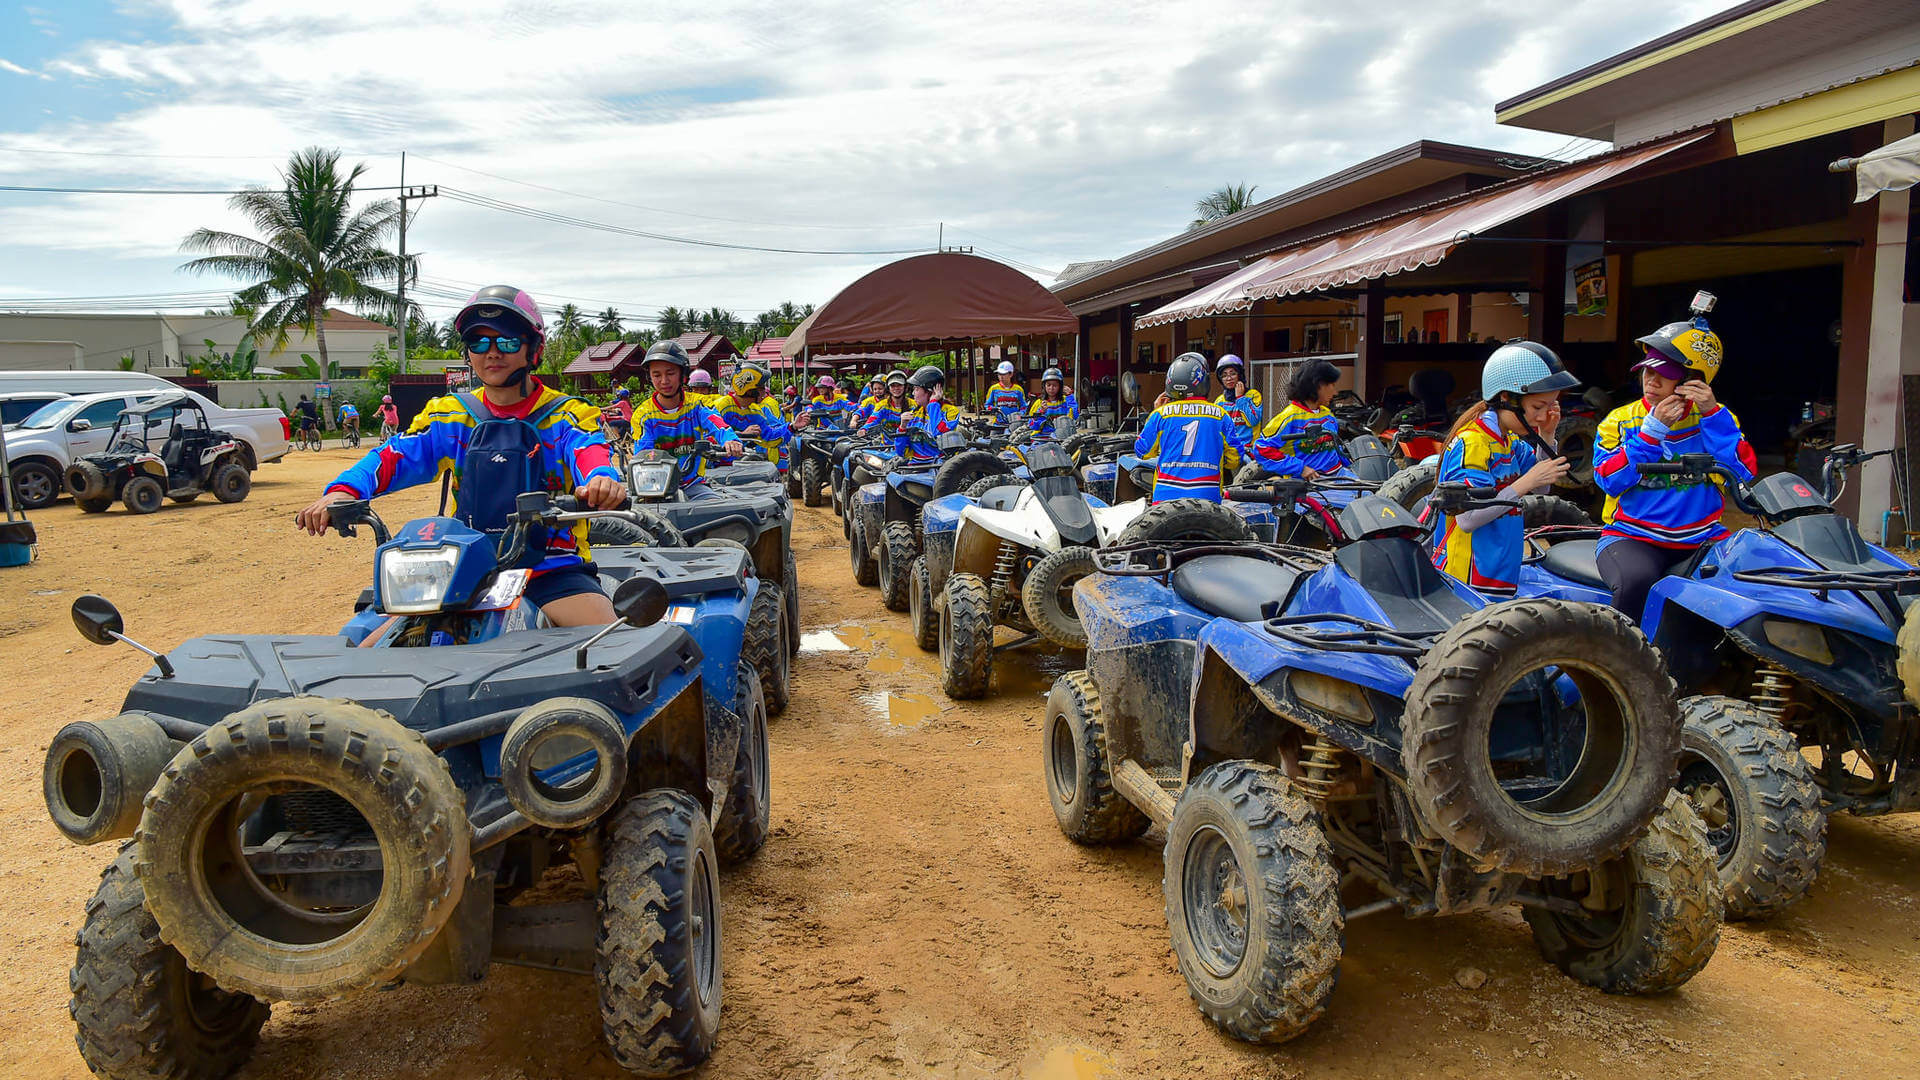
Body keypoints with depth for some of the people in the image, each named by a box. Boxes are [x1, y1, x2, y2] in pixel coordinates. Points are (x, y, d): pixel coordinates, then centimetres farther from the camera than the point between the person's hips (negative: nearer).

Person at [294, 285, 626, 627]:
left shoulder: (567, 415, 3)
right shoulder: (451, 416, 14)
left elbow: (589, 451, -17)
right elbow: (395, 455, 4)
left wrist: (601, 479, -42)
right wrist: (344, 490, -16)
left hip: (551, 570, -3)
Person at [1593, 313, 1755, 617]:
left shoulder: (1716, 418, 9)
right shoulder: (1619, 420, 5)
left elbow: (1744, 472, -6)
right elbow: (1609, 480, -9)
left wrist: (1712, 414, -11)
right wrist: (1653, 430, -15)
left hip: (1702, 540, 2)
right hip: (1631, 539, -2)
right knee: (1638, 580, -34)